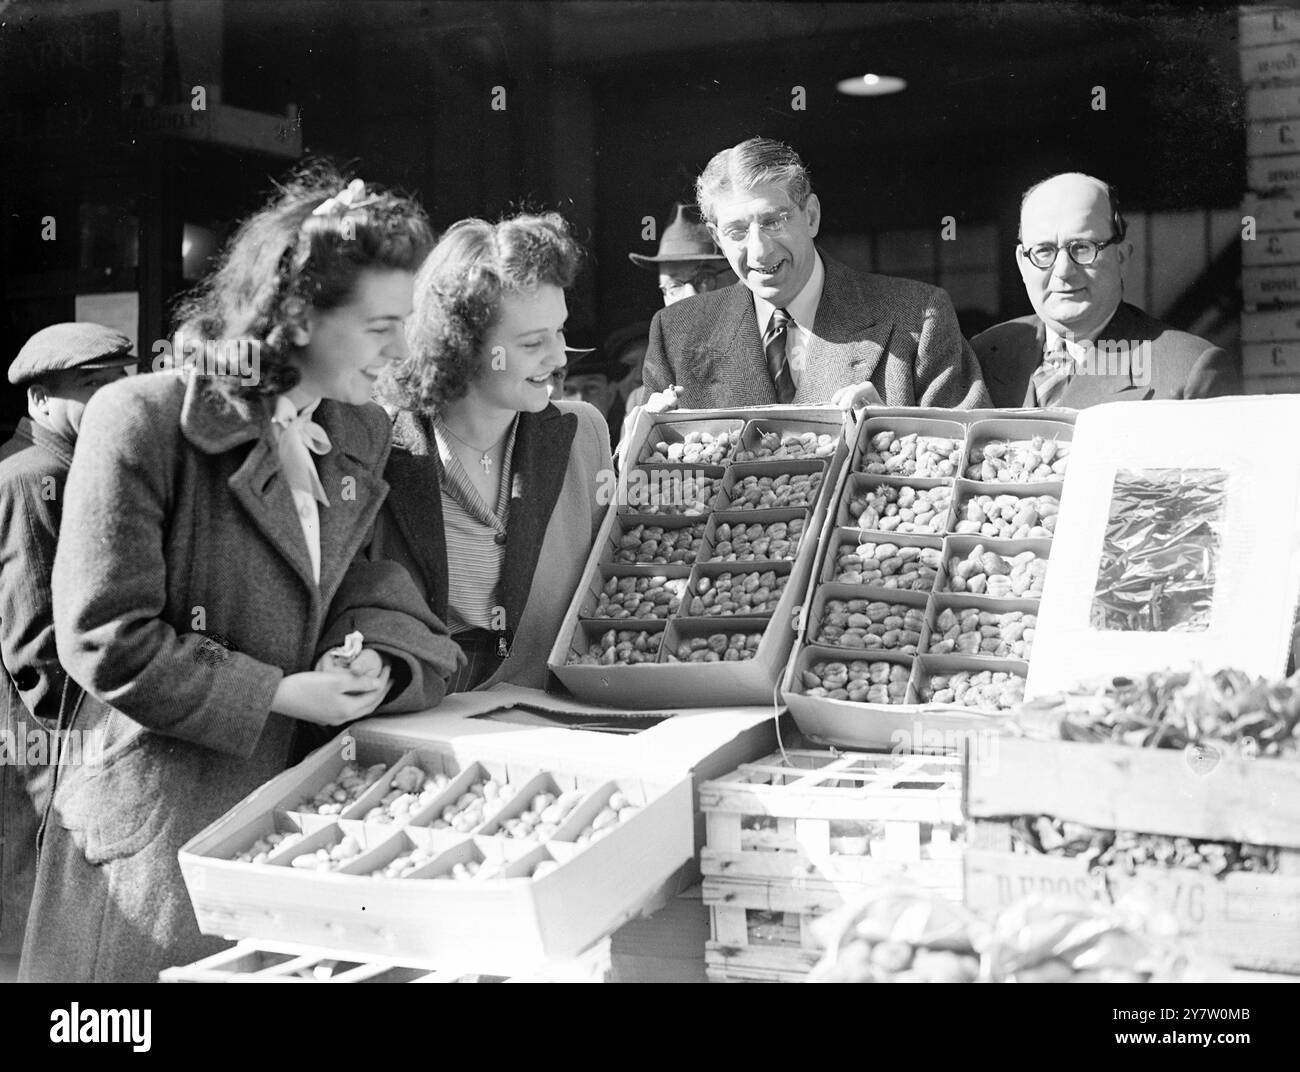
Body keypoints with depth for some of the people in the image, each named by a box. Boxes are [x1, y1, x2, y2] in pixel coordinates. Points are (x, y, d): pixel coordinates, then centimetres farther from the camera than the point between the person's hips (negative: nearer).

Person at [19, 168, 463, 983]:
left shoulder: (366, 435, 7)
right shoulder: (143, 420, -13)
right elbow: (106, 640, -15)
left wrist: (374, 657, -11)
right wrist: (279, 695, -16)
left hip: (301, 794, 6)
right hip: (158, 822, -5)